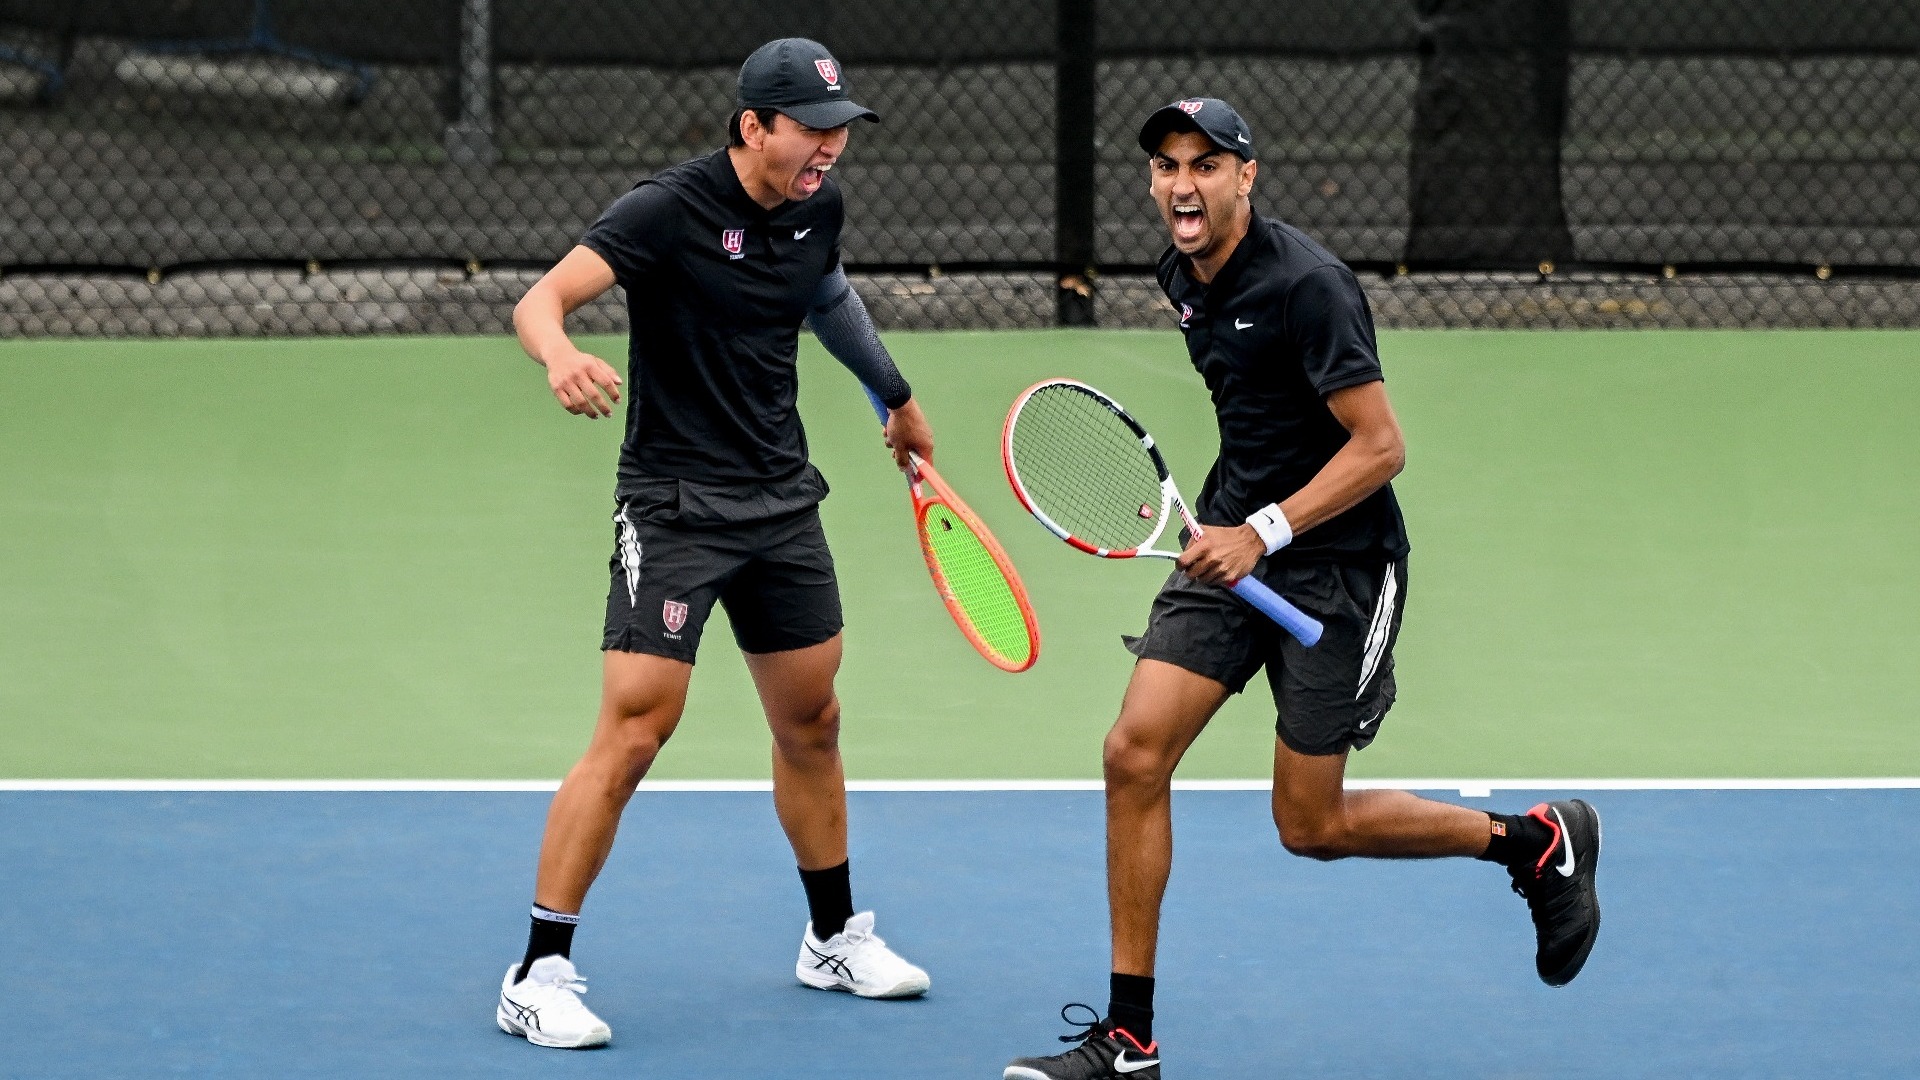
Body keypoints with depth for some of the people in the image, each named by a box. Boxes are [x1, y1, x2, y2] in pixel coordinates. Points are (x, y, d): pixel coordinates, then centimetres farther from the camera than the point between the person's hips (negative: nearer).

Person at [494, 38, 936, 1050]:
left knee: (811, 721, 16)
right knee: (632, 732, -13)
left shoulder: (818, 207, 3)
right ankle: (539, 974, -7)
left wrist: (896, 398, 38)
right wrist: (561, 355, -51)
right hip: (673, 504, -7)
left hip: (783, 502, 7)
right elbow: (541, 297, -29)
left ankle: (834, 937, 34)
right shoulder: (670, 209, -18)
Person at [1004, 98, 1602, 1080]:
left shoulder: (1305, 286, -21)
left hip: (1335, 564, -7)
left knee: (1311, 826, 0)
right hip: (1233, 541, 7)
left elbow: (1380, 445, -21)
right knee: (1136, 751, -8)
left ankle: (1538, 842, 23)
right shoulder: (1182, 276, 5)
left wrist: (1265, 533, -26)